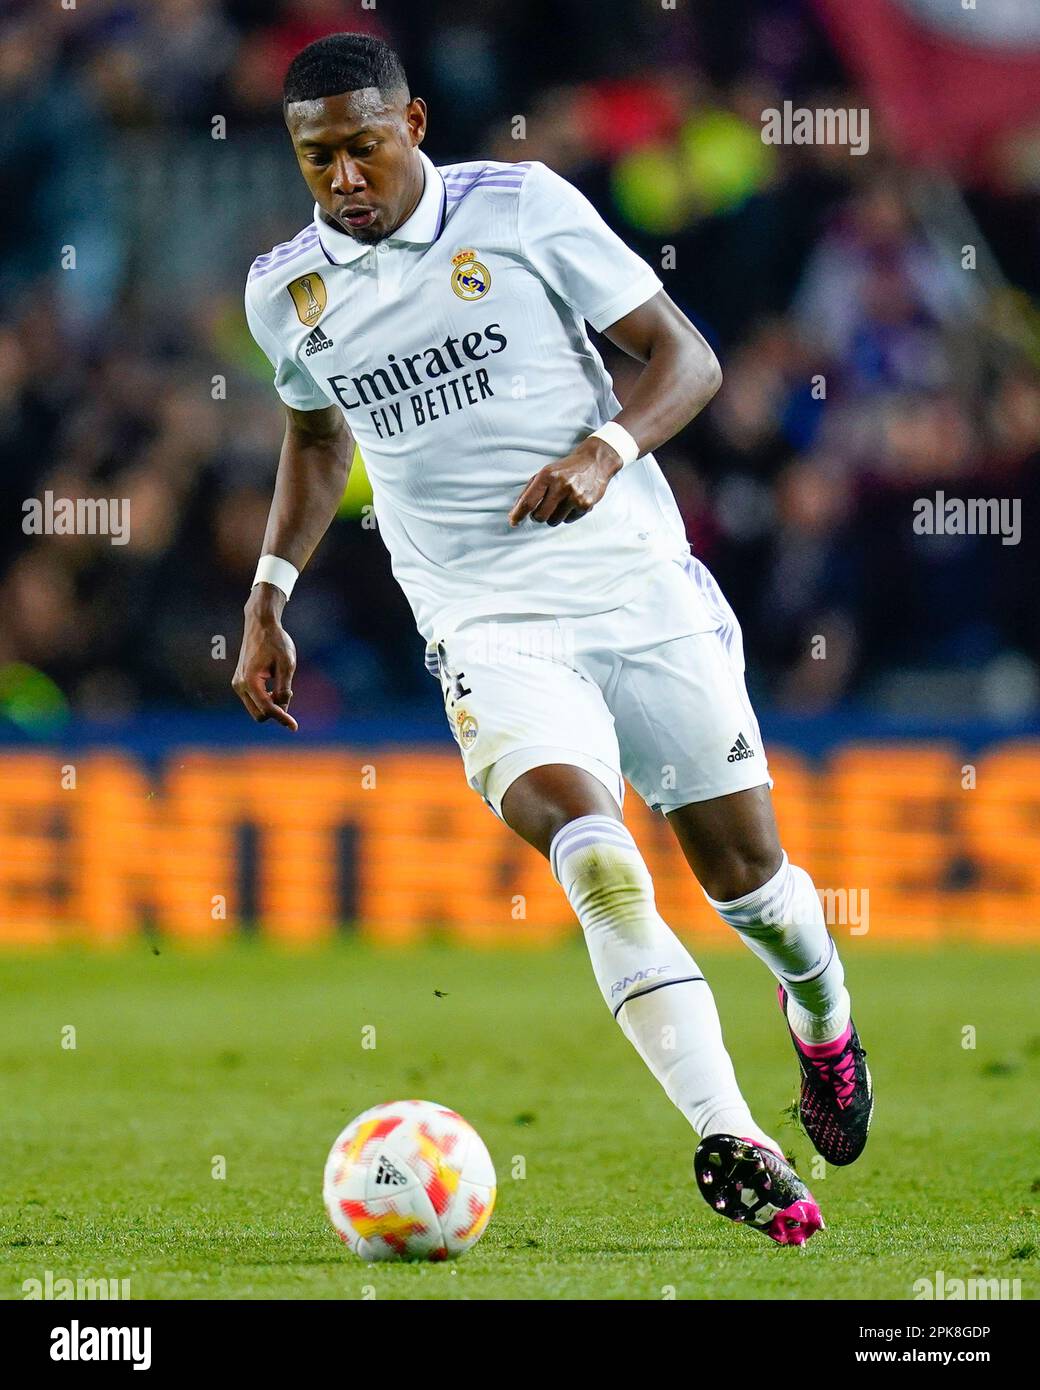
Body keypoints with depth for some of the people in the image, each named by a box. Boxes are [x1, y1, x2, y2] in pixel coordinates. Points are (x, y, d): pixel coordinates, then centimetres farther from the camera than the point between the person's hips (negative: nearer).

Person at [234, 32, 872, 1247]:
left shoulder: (523, 208, -5)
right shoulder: (284, 289, 5)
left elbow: (684, 357, -2)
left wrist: (604, 452, -20)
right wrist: (269, 596, 17)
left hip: (639, 583, 0)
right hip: (486, 623, 0)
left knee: (741, 863, 8)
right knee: (589, 851, -25)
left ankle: (823, 1021, 43)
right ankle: (728, 1141, -34)